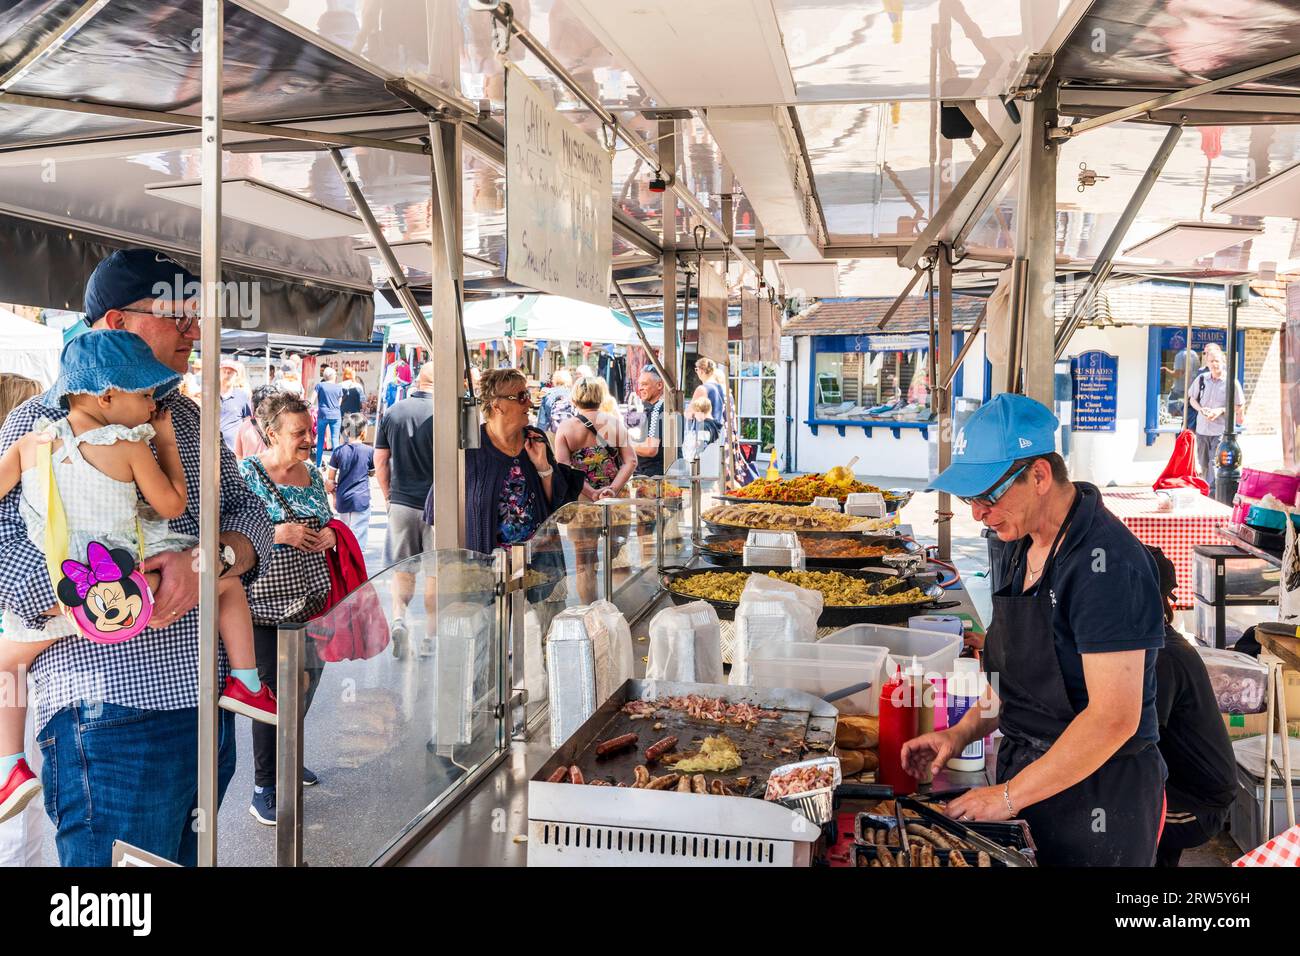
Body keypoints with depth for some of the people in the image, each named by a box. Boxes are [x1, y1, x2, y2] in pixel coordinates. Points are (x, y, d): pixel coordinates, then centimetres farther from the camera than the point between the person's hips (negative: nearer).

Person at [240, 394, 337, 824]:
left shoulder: (313, 474, 9)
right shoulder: (246, 474, -10)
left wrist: (329, 535, -1)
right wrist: (279, 533, -23)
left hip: (310, 597, 6)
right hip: (266, 602, -6)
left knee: (306, 681, 16)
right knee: (273, 691, -3)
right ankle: (264, 788, 10)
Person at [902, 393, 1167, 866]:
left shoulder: (1106, 563, -23)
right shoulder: (1022, 547, 5)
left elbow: (1114, 719, -26)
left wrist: (1009, 795, -20)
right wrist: (963, 732, 3)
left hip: (1098, 794, -8)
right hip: (1025, 770, 8)